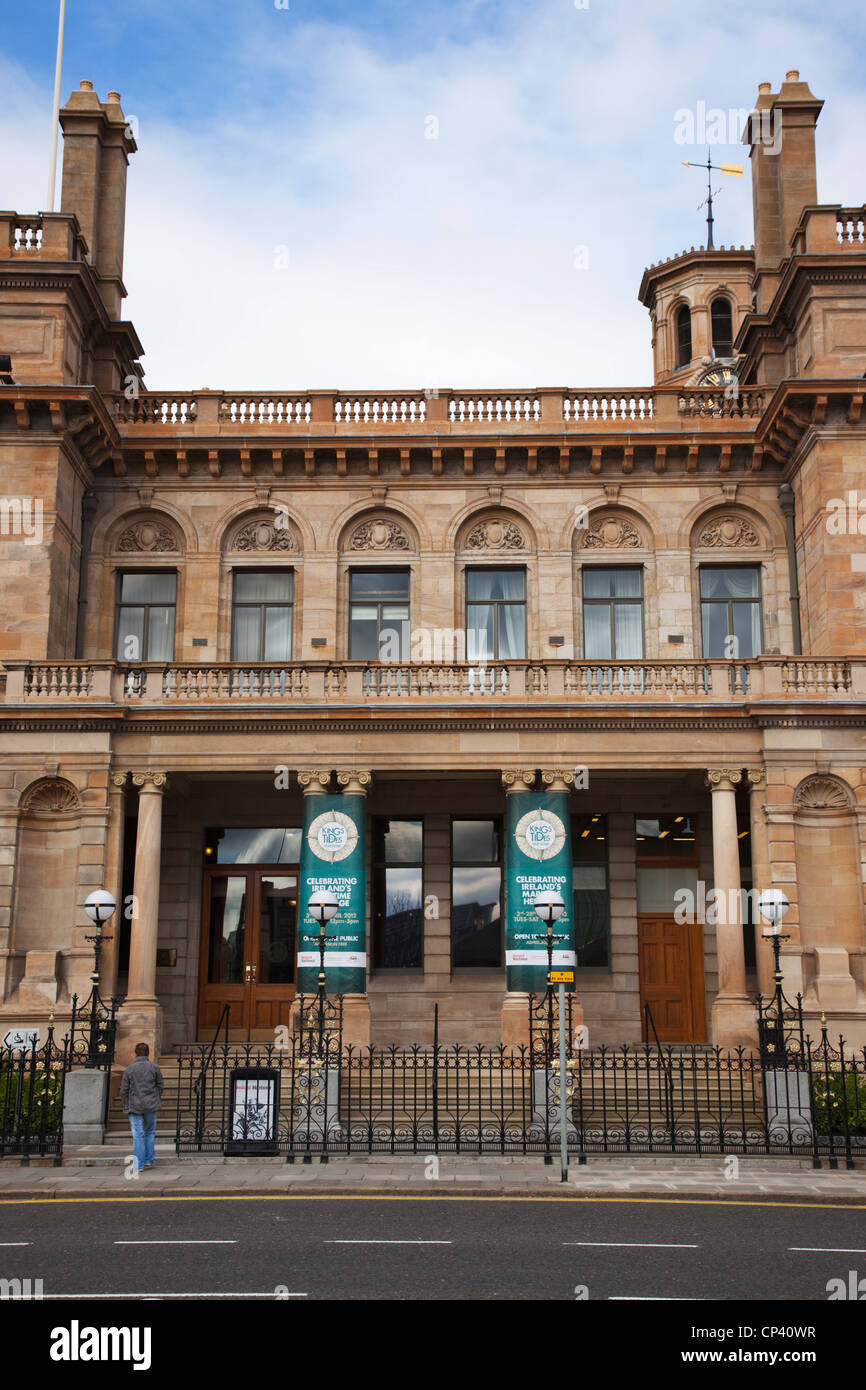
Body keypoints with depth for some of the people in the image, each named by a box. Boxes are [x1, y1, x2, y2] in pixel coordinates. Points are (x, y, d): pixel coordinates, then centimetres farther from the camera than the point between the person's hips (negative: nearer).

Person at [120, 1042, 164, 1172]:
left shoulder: (129, 1069, -3)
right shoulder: (154, 1067, 0)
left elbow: (124, 1090, -1)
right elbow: (160, 1085, 6)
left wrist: (126, 1105, 11)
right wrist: (157, 1099, 21)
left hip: (134, 1106, -1)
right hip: (151, 1105, 1)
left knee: (137, 1135, 0)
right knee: (149, 1132, 17)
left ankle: (138, 1165, -2)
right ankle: (149, 1160, 19)